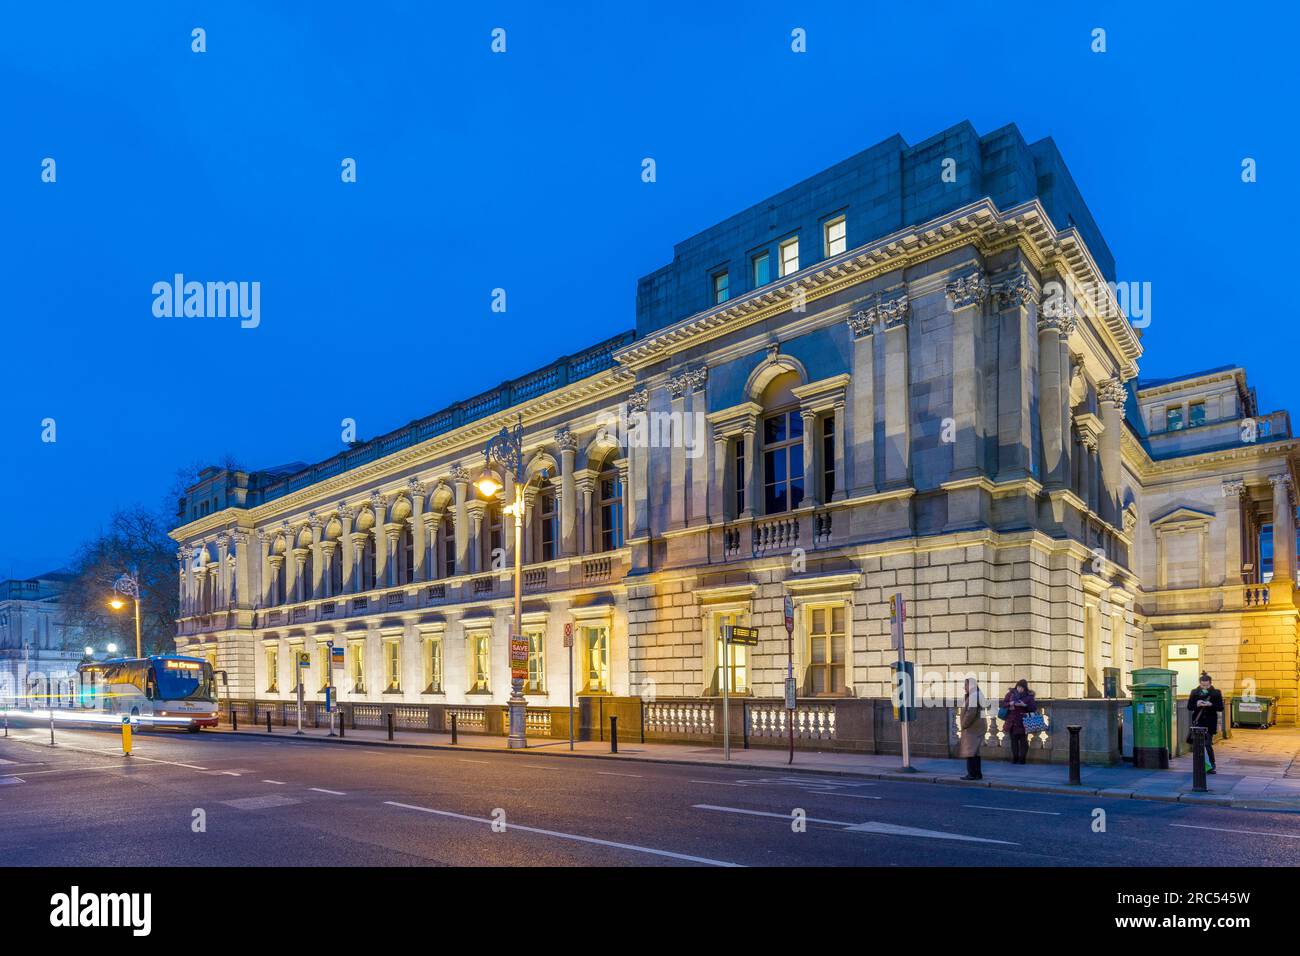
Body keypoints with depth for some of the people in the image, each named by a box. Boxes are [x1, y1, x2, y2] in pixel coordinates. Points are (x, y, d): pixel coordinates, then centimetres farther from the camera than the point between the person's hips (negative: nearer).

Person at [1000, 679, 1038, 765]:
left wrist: (1025, 705, -19)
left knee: (1023, 740, 0)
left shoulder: (1029, 696, 1)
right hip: (1012, 721, 2)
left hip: (1023, 722, -2)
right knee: (1014, 740, 6)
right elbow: (1003, 703, 5)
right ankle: (1015, 757, 14)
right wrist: (1010, 704, -15)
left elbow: (1034, 707, -4)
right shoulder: (1011, 693, 5)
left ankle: (1022, 758, 8)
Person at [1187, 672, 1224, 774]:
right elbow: (1189, 707, 5)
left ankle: (1211, 766, 9)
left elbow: (1221, 708, -3)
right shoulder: (1195, 693, 4)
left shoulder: (1216, 693, 0)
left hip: (1210, 722, -2)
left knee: (1208, 744, -4)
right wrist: (1197, 705, -15)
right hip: (1198, 722, 2)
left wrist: (1210, 705, -19)